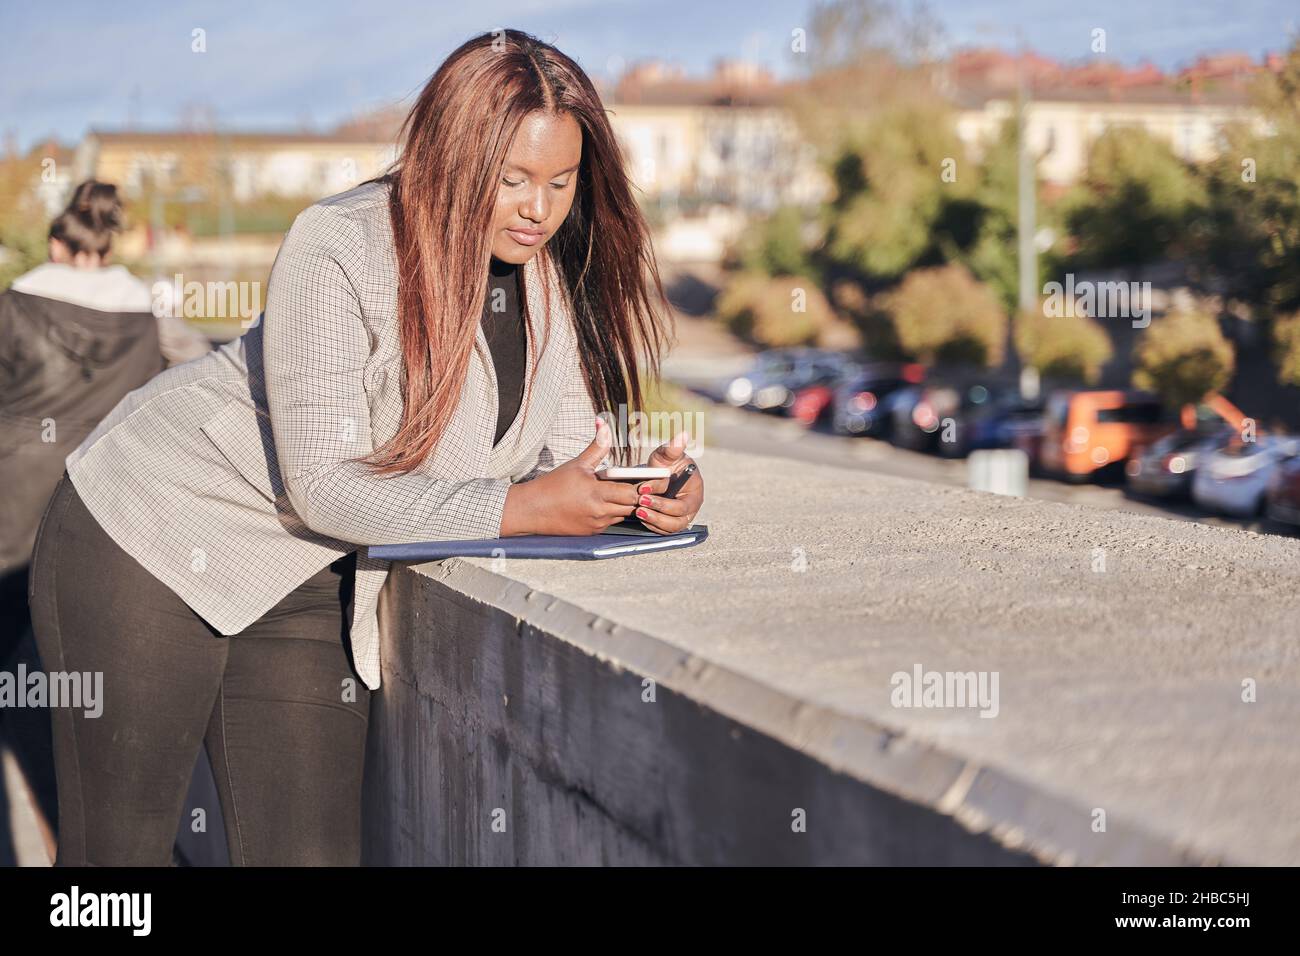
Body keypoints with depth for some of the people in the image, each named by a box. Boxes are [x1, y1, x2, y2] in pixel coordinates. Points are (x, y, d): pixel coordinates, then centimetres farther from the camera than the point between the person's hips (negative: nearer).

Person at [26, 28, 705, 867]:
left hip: (311, 587, 6)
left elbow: (565, 456, -4)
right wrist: (519, 508, -34)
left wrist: (641, 486, -27)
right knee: (119, 849, 3)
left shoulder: (557, 275, -4)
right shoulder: (338, 251, -25)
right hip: (151, 545, -5)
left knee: (315, 851, 2)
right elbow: (322, 485, -28)